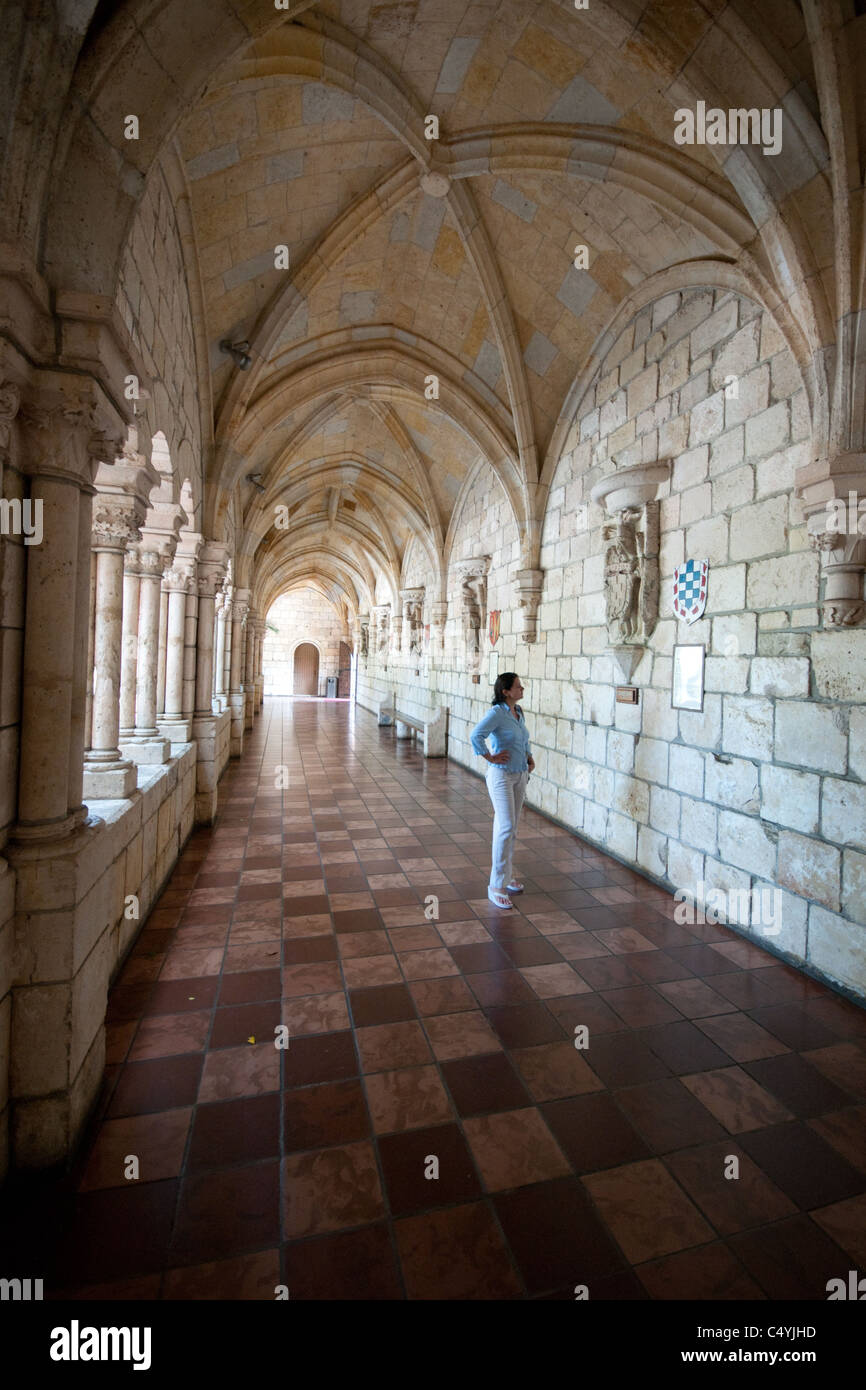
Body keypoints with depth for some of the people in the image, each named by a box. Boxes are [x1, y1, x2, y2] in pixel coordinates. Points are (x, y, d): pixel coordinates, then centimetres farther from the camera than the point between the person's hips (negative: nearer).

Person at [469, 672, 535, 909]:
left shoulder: (518, 712, 8)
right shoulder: (497, 712, -17)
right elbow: (475, 736, -30)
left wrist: (529, 756, 12)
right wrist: (491, 758, -20)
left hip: (520, 776, 8)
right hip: (501, 775, -8)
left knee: (510, 827, 16)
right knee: (506, 827, -12)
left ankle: (506, 872, 30)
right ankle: (496, 886, -4)